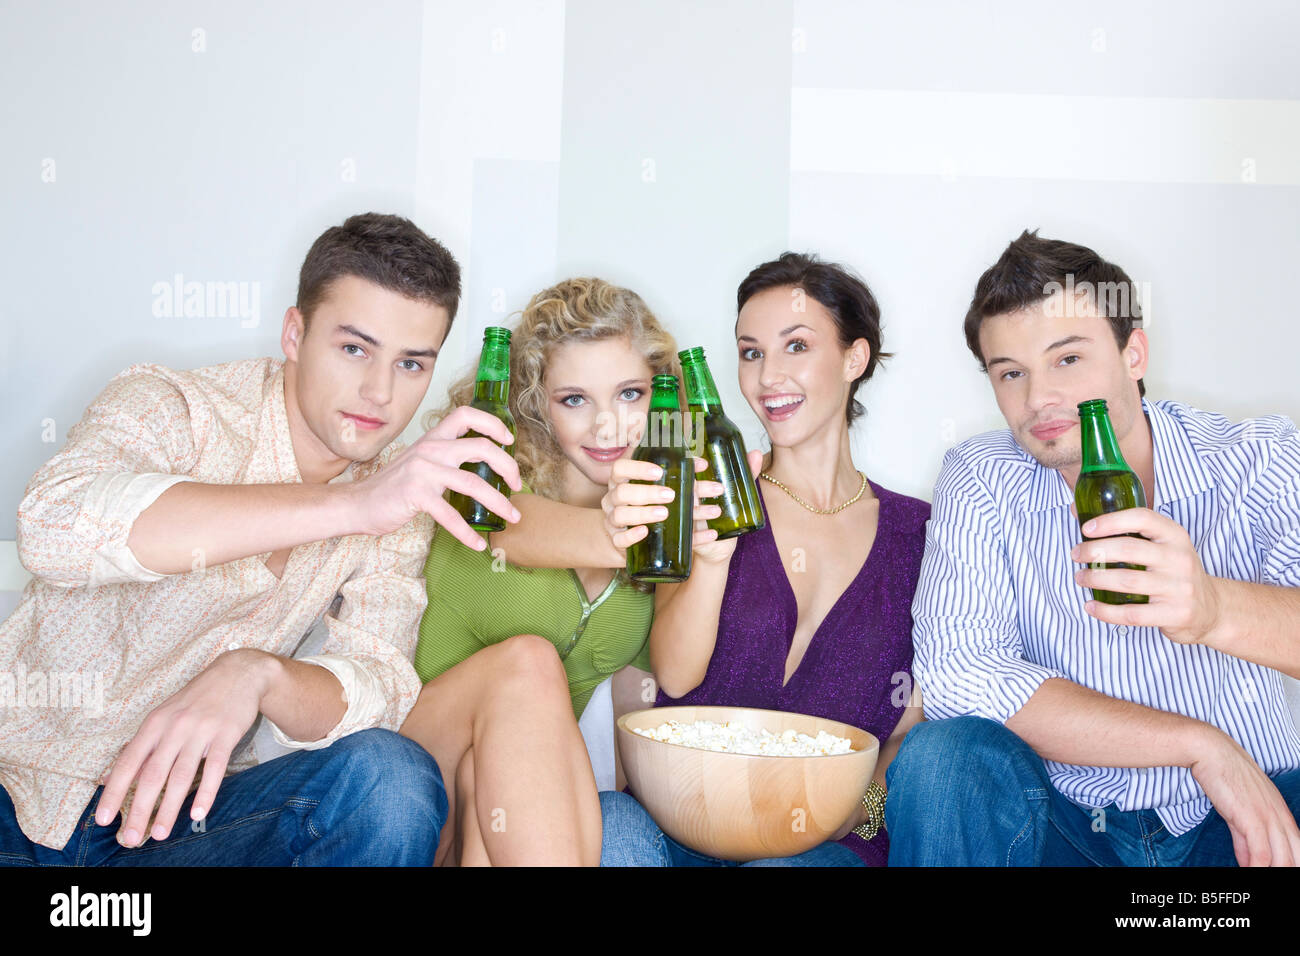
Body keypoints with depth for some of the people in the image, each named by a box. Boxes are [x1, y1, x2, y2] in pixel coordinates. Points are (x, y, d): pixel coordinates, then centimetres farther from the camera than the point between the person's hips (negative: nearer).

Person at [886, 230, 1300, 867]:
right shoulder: (980, 483, -8)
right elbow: (954, 675, -21)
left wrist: (1216, 610, -47)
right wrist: (1202, 744, -22)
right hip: (1064, 824, 0)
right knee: (942, 760, -30)